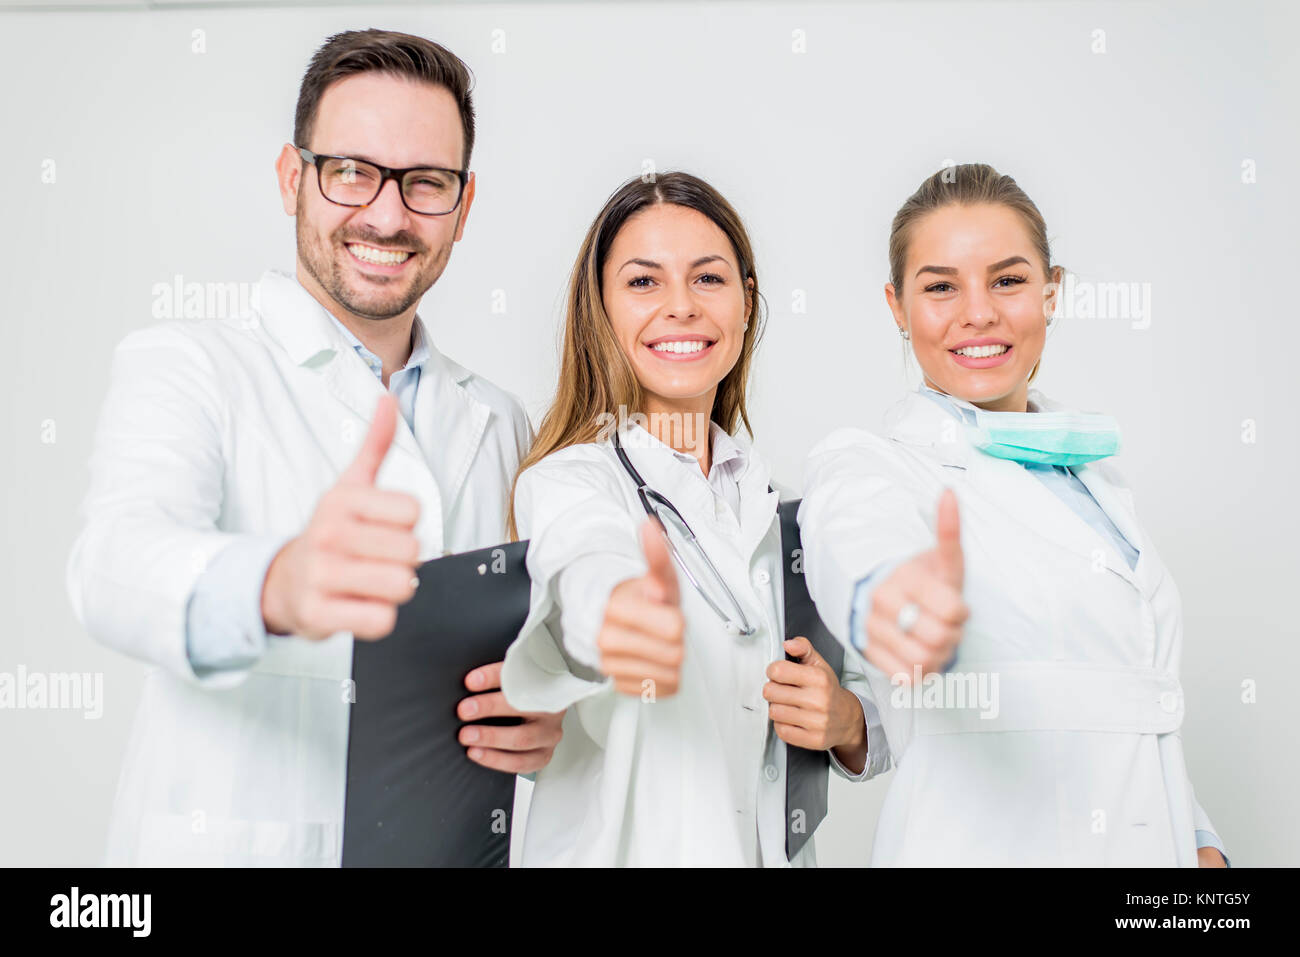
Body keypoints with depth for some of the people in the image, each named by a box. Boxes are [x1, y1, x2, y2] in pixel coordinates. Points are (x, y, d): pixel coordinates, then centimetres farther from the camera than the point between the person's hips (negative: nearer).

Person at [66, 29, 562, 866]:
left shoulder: (500, 427, 8)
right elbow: (121, 559, -23)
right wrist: (277, 586, -43)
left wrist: (545, 720, -10)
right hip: (228, 844, -3)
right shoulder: (183, 368, -5)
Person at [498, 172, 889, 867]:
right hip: (614, 847, -4)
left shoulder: (776, 501, 2)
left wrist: (847, 720, -12)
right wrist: (622, 610, -57)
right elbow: (583, 572, -37)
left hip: (777, 849, 5)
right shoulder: (566, 482, -13)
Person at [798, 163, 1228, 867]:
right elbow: (861, 550, -33)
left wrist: (1199, 841, 3)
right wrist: (893, 598, -54)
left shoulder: (1095, 476, 10)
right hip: (977, 848, -5)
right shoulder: (864, 466, -9)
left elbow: (1135, 716, 16)